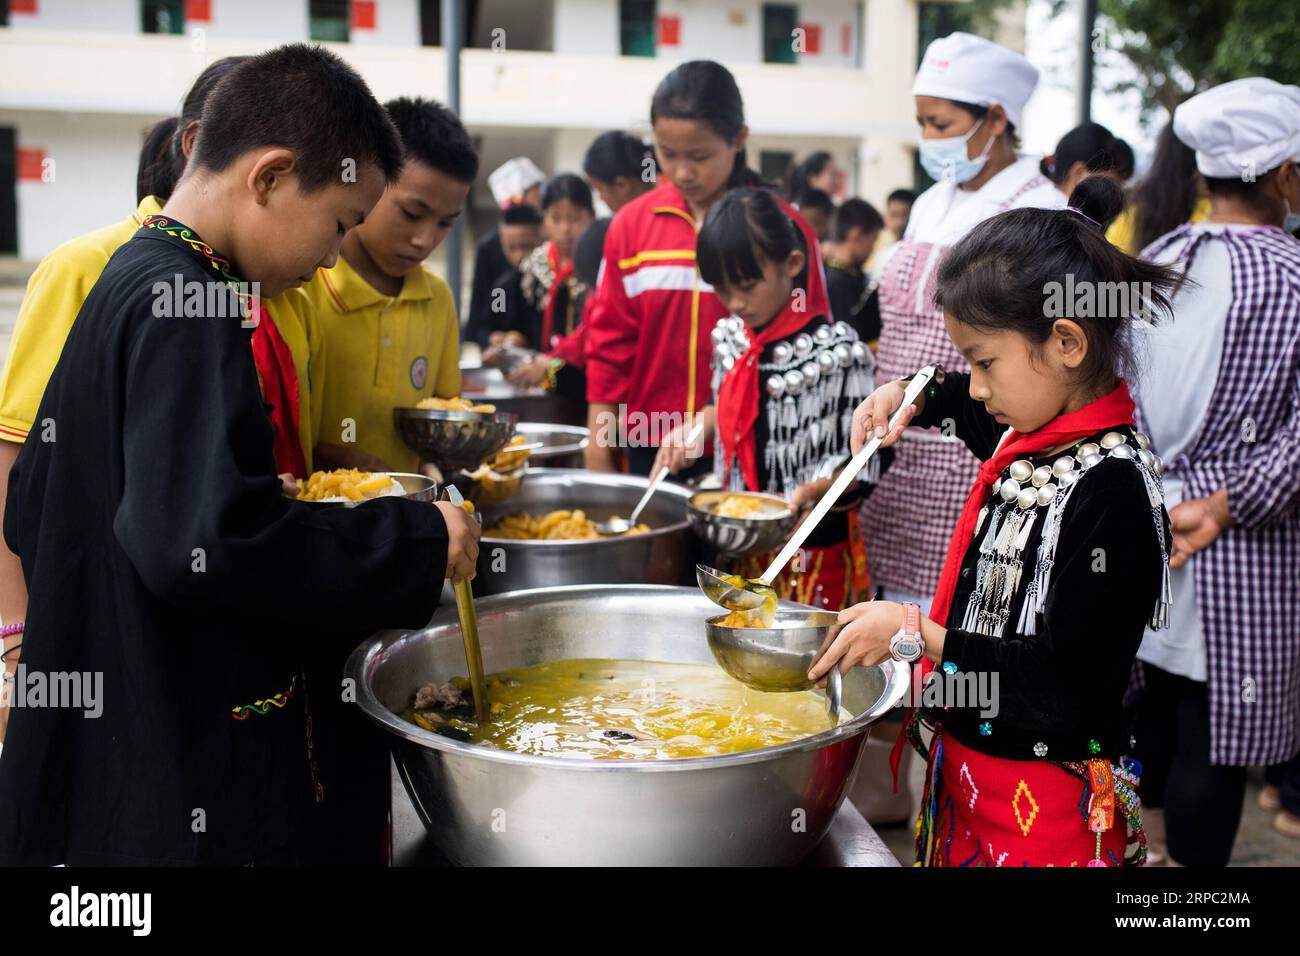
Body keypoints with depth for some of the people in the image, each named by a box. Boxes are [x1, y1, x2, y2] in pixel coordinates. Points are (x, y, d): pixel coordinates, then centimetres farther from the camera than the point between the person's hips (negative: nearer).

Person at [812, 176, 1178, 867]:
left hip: (1045, 808, -8)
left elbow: (1070, 686, -26)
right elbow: (972, 408, 29)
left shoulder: (1112, 486, -24)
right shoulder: (1032, 438, 3)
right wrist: (913, 397, 10)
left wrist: (915, 635, -23)